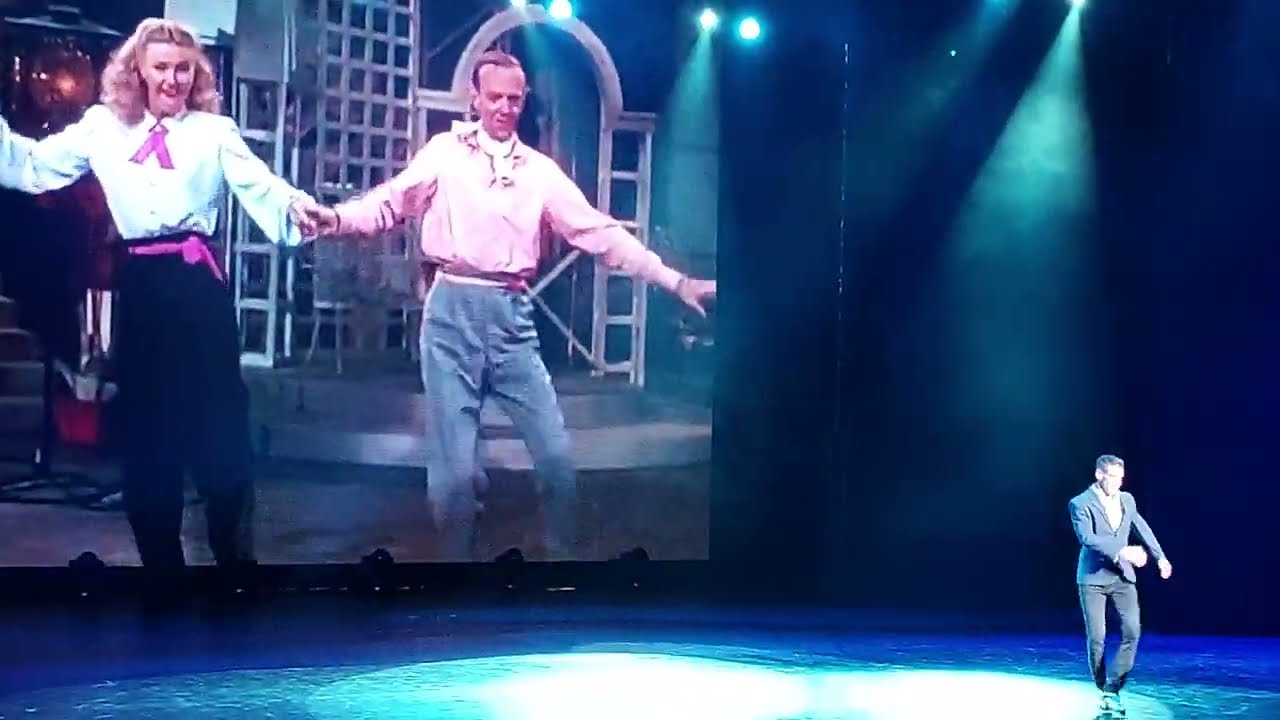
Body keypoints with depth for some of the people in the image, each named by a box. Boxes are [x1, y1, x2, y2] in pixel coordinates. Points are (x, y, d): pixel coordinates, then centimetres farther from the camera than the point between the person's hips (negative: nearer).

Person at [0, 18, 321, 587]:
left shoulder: (214, 131, 4)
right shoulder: (103, 126, 11)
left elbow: (259, 187, -10)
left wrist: (295, 206, -30)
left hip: (196, 283, -3)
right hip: (137, 287, 3)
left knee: (217, 424, -1)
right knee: (142, 428, 10)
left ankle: (234, 556, 13)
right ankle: (161, 564, 24)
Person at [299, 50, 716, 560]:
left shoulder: (540, 170, 12)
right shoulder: (445, 152, 6)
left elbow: (600, 232, 8)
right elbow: (392, 202, -4)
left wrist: (679, 283, 2)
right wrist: (338, 218, -26)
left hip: (513, 315, 3)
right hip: (453, 310, -2)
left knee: (555, 451, 0)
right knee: (455, 462, -3)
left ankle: (561, 554, 16)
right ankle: (458, 556, 14)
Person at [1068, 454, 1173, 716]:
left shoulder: (1127, 500, 9)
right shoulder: (1081, 503, -9)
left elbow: (1143, 530, 21)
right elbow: (1087, 538, -22)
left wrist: (1160, 557, 15)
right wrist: (1122, 551, -32)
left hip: (1122, 576, 4)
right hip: (1093, 577, -4)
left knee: (1132, 631, -10)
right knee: (1097, 637, -4)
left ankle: (1113, 689, -5)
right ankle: (1103, 689, 14)